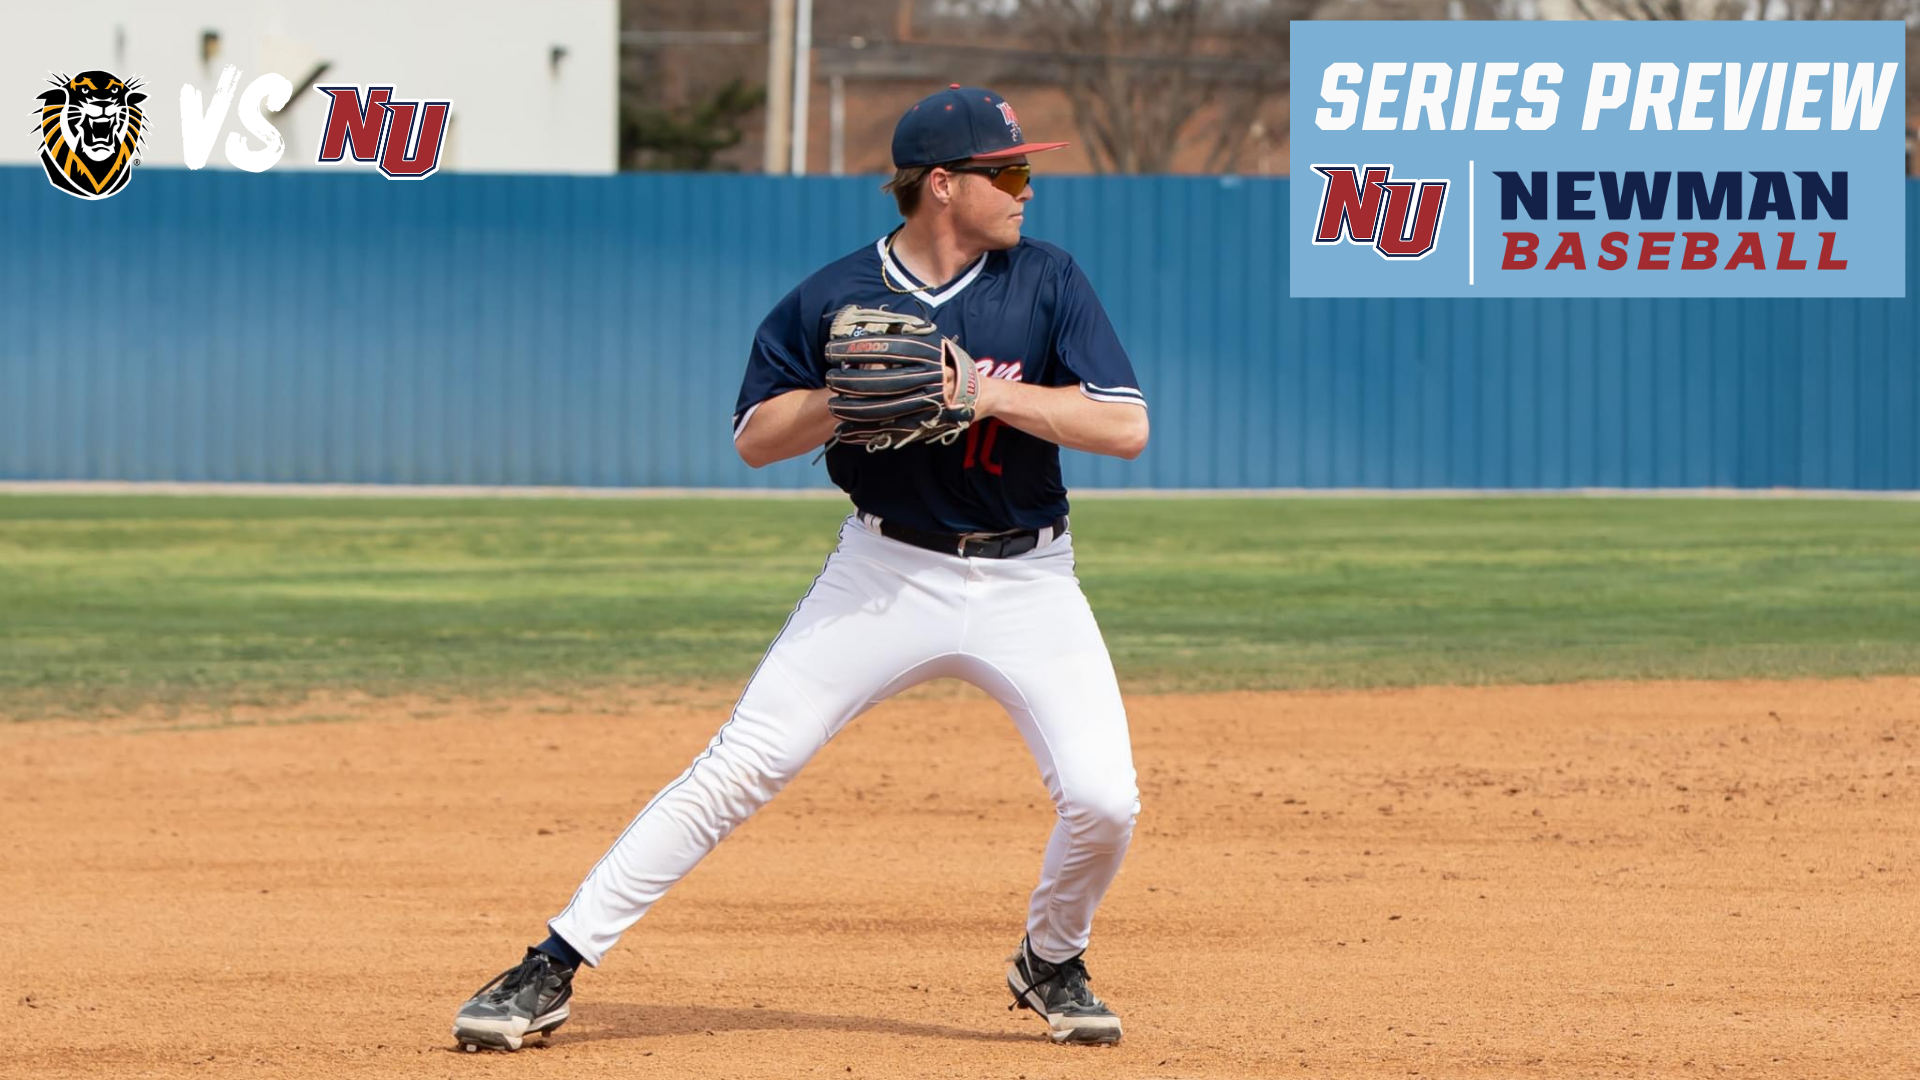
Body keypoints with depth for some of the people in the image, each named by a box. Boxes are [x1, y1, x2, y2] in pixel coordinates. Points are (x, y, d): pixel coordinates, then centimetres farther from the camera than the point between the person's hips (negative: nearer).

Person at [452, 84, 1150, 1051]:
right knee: (738, 768, -9)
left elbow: (1127, 428, -10)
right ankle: (552, 970, -5)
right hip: (886, 572, -1)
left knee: (1103, 801, -14)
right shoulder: (836, 299, -3)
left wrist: (991, 393, -20)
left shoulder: (1048, 283, -3)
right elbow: (754, 438, 1)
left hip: (1025, 582, 1)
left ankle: (1051, 963, 18)